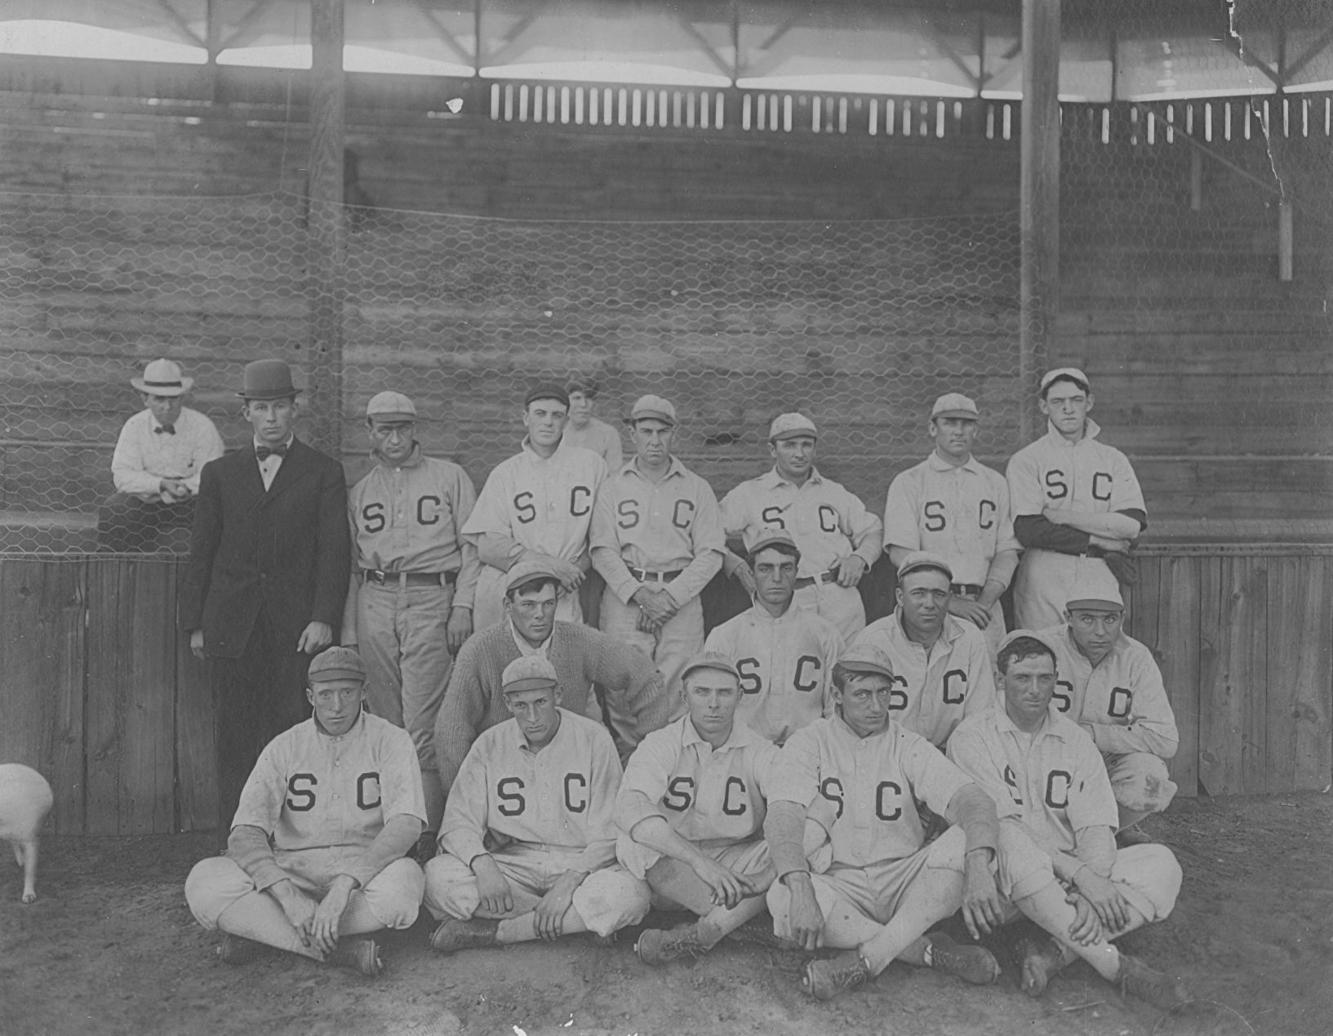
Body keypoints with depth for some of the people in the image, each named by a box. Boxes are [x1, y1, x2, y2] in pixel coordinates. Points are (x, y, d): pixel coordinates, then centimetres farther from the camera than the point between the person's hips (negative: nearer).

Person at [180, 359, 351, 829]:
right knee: (234, 738, 4)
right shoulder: (220, 473, 14)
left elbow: (334, 551, 0)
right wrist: (194, 623, 6)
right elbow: (200, 553, 13)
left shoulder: (324, 472, 7)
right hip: (230, 628, 2)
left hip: (296, 628, -2)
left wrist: (324, 618, -10)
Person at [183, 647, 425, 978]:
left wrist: (344, 885, -30)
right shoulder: (285, 747, 4)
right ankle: (340, 948, -25)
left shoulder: (390, 740, -2)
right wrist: (287, 894, -25)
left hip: (365, 871, -2)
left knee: (403, 881, -36)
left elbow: (406, 824, -16)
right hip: (290, 872, 2)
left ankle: (258, 929, -18)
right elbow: (244, 833, -7)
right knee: (204, 882, -23)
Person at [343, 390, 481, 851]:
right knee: (385, 721, 5)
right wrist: (348, 632, 12)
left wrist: (463, 605, -7)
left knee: (422, 726, -9)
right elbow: (350, 564, 18)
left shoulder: (449, 477, 8)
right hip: (374, 601, 4)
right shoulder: (359, 492, 17)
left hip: (431, 598, -4)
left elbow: (471, 545, 4)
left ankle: (427, 829, -5)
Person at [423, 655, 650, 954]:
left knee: (629, 894, -33)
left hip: (580, 864, -2)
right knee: (438, 876, -25)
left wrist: (569, 881, -22)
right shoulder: (490, 745, 3)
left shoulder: (593, 739, -4)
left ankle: (489, 931, -20)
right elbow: (458, 823, -1)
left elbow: (608, 834, -7)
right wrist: (482, 864, -22)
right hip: (510, 863, 2)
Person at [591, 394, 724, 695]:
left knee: (679, 692, -4)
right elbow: (603, 552, 2)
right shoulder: (612, 487, 10)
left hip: (681, 600, 1)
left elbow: (711, 553, 4)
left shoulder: (697, 489, 11)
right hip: (625, 597, 0)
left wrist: (671, 596, -9)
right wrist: (639, 594, -13)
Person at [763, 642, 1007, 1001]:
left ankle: (864, 959, -24)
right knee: (782, 898, -32)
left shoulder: (909, 748, 4)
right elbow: (783, 818, -15)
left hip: (907, 884, 1)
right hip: (838, 884, -1)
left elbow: (973, 800, -12)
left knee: (968, 841, -24)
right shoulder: (809, 743, 1)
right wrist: (801, 889, -35)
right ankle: (933, 950, -20)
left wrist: (977, 867, -34)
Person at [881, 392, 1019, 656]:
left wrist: (986, 601, -7)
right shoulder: (908, 483, 6)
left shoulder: (996, 482, 17)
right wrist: (949, 601, -13)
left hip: (985, 607, 3)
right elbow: (900, 553, -5)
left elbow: (1007, 551, 10)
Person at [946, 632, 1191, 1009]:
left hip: (1069, 883, 4)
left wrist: (1093, 891, -22)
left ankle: (1052, 948, -27)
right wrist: (1081, 875, -25)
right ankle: (1118, 966, -26)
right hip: (1004, 886, -4)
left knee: (1161, 863, -15)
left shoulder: (1076, 740, 9)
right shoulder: (972, 737, -4)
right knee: (1013, 852, -37)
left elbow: (1096, 829, -2)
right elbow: (999, 823, -16)